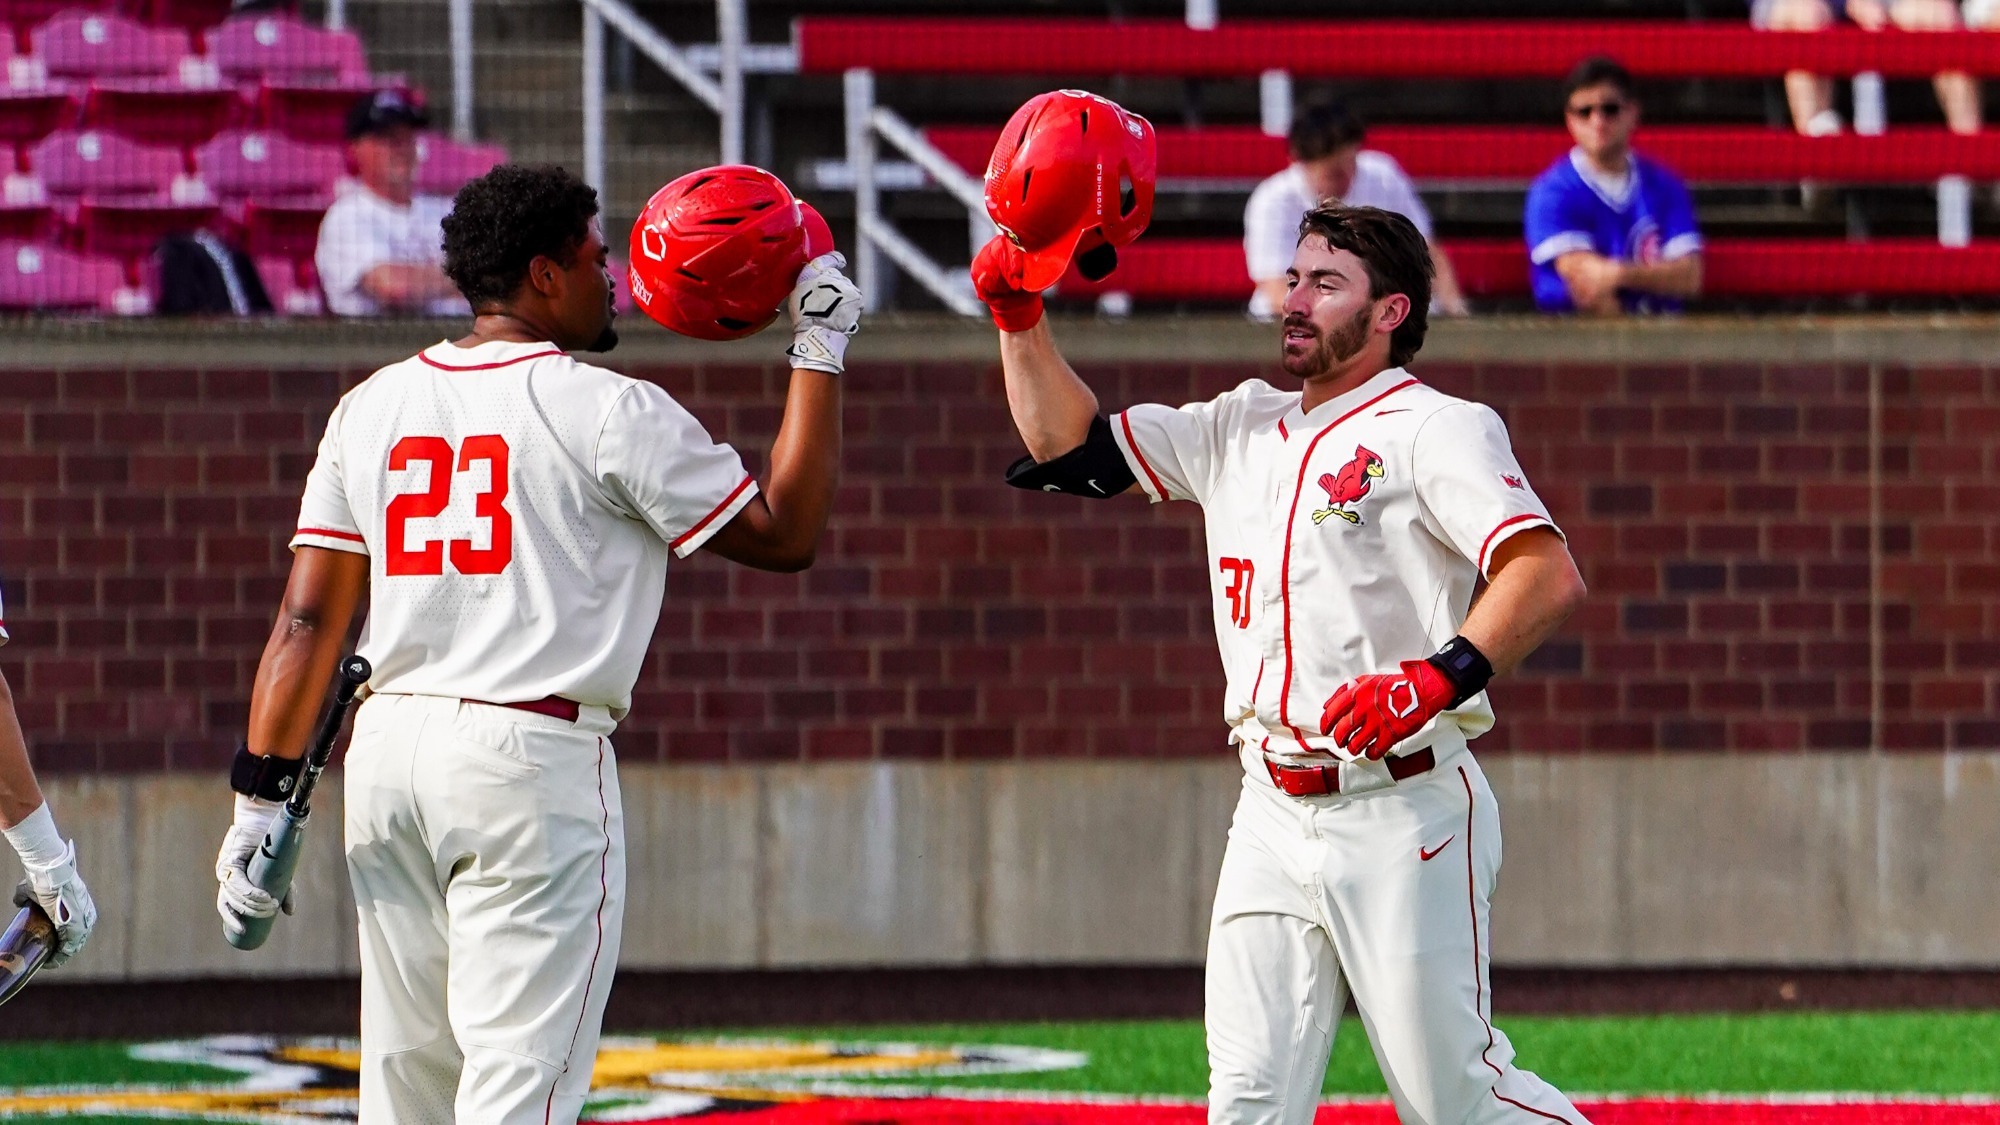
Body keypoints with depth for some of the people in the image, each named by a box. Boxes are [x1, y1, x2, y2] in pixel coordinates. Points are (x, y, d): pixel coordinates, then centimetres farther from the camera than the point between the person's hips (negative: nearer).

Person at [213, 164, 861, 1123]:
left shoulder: (371, 407, 9)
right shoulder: (609, 412, -5)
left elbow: (310, 618, 6)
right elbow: (785, 533, 2)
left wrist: (263, 793, 7)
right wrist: (819, 350, 9)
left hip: (386, 750, 6)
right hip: (533, 757, -6)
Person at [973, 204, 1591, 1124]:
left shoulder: (1434, 430, -6)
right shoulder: (1243, 429, 17)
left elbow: (1549, 576, -18)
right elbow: (1074, 446, 22)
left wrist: (1441, 676, -32)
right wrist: (1020, 319, 8)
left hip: (1402, 813, -7)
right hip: (1272, 815, 7)